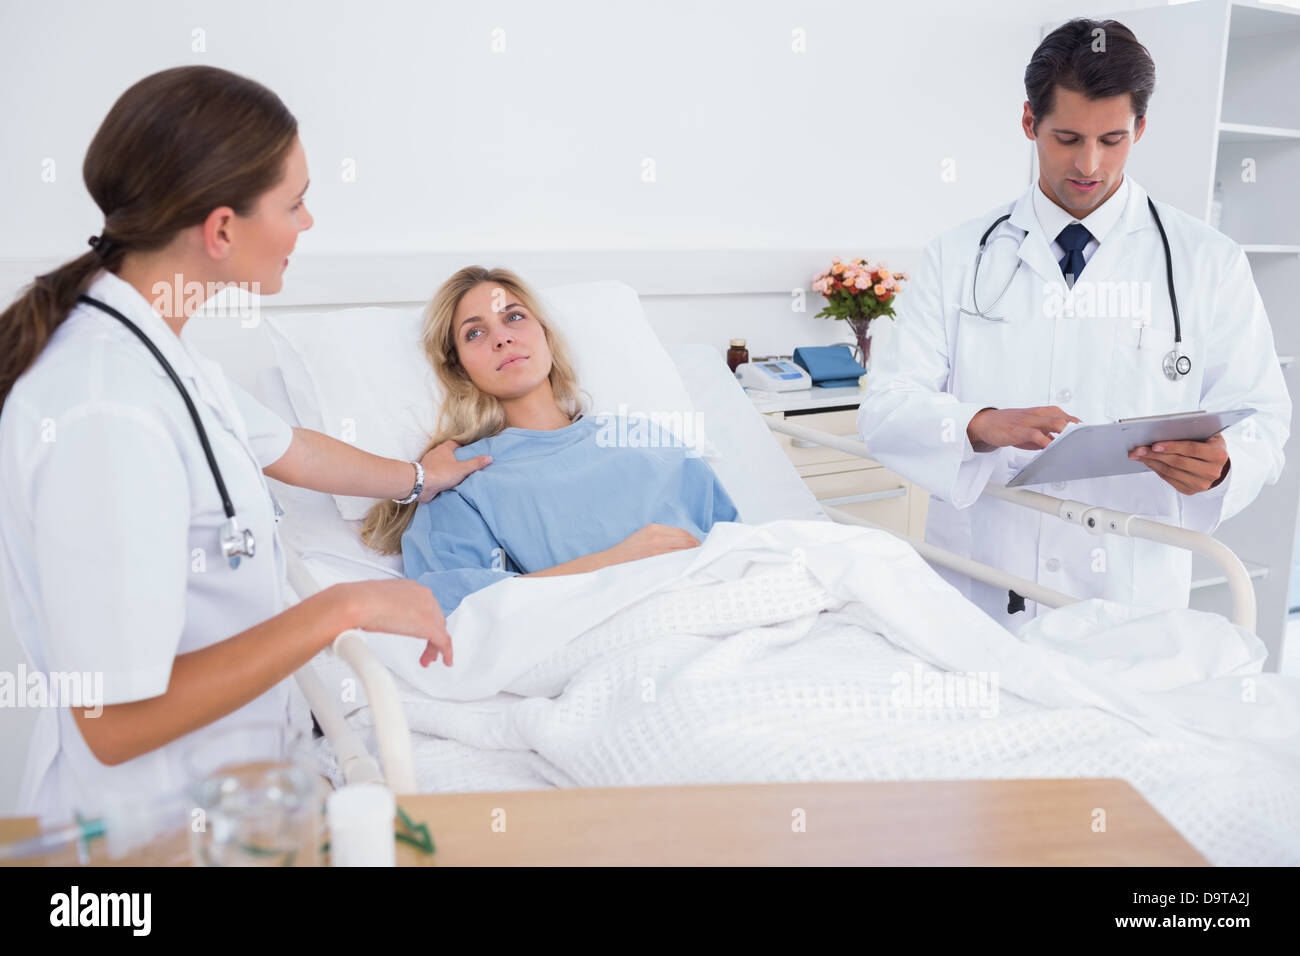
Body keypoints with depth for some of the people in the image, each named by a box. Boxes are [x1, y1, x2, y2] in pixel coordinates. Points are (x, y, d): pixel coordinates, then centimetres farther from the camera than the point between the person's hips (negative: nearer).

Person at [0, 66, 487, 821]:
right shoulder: (108, 417, -31)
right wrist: (345, 607, -25)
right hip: (150, 805, -8)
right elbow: (116, 720, -29)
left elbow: (280, 447, 17)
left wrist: (417, 477, 33)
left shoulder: (152, 343, 0)